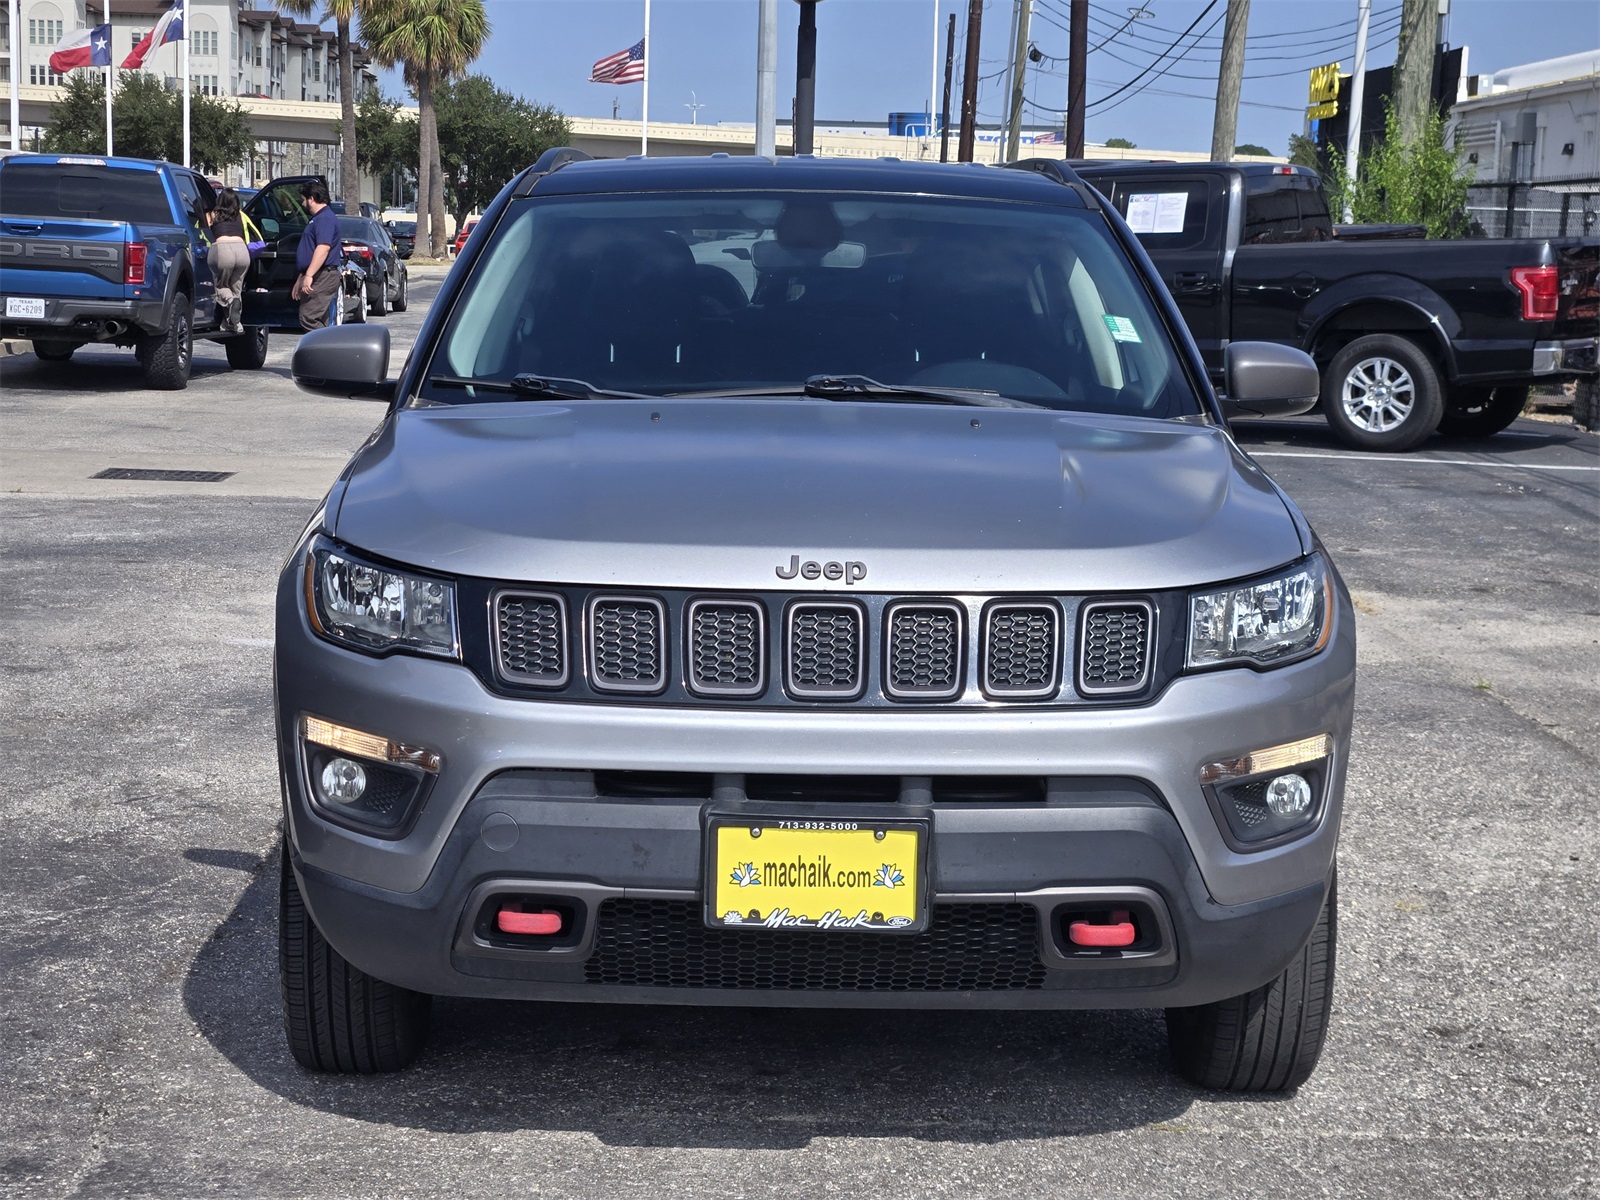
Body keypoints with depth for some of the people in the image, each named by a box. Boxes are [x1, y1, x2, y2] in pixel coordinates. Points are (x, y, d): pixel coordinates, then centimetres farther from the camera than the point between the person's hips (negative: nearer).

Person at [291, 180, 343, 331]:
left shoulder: (326, 218, -11)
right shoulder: (318, 218, 23)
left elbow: (323, 248, -25)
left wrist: (309, 275, -31)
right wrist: (300, 280, 30)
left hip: (322, 277, -11)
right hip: (315, 278, 11)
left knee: (308, 319, -17)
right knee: (320, 323, 9)